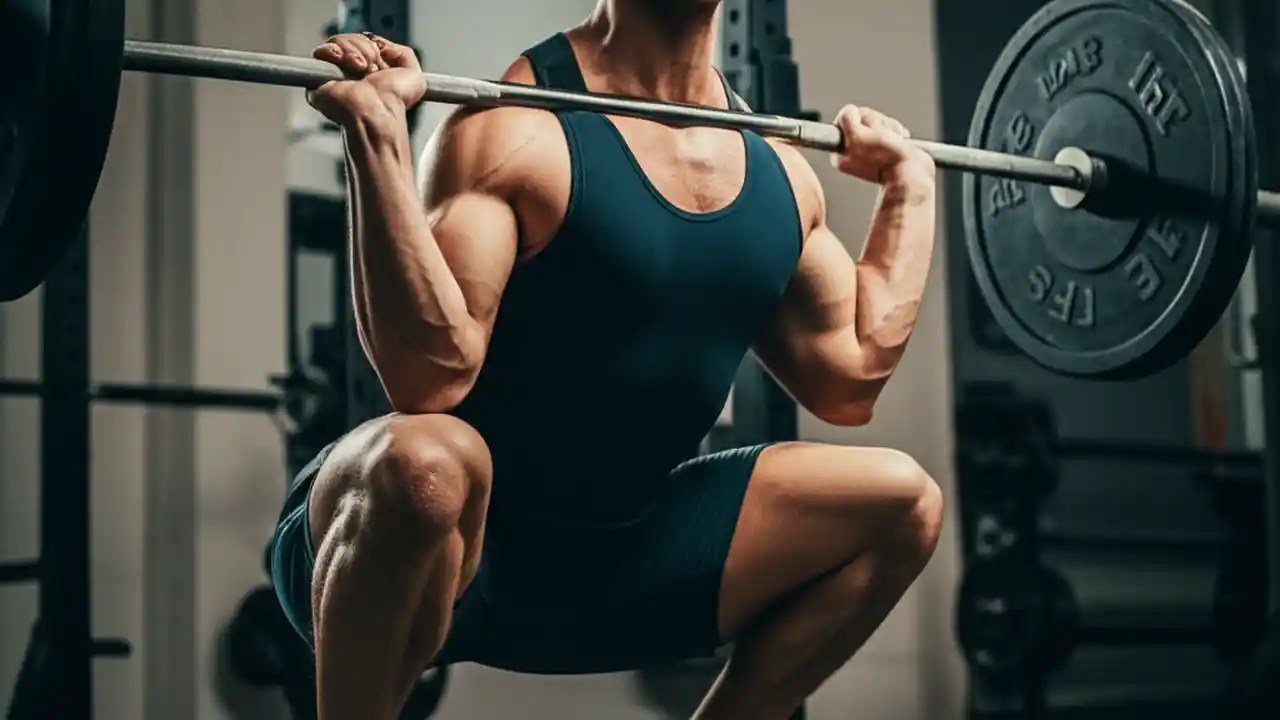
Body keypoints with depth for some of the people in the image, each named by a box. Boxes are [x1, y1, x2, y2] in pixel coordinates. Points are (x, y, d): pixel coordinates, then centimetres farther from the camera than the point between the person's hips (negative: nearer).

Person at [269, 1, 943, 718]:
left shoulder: (776, 166, 5)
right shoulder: (517, 133, -18)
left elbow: (849, 382, 12)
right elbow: (429, 377, -29)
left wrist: (910, 184, 17)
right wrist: (376, 130, -35)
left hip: (610, 562, 7)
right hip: (452, 553, -7)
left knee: (901, 503, 5)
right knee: (424, 462, -41)